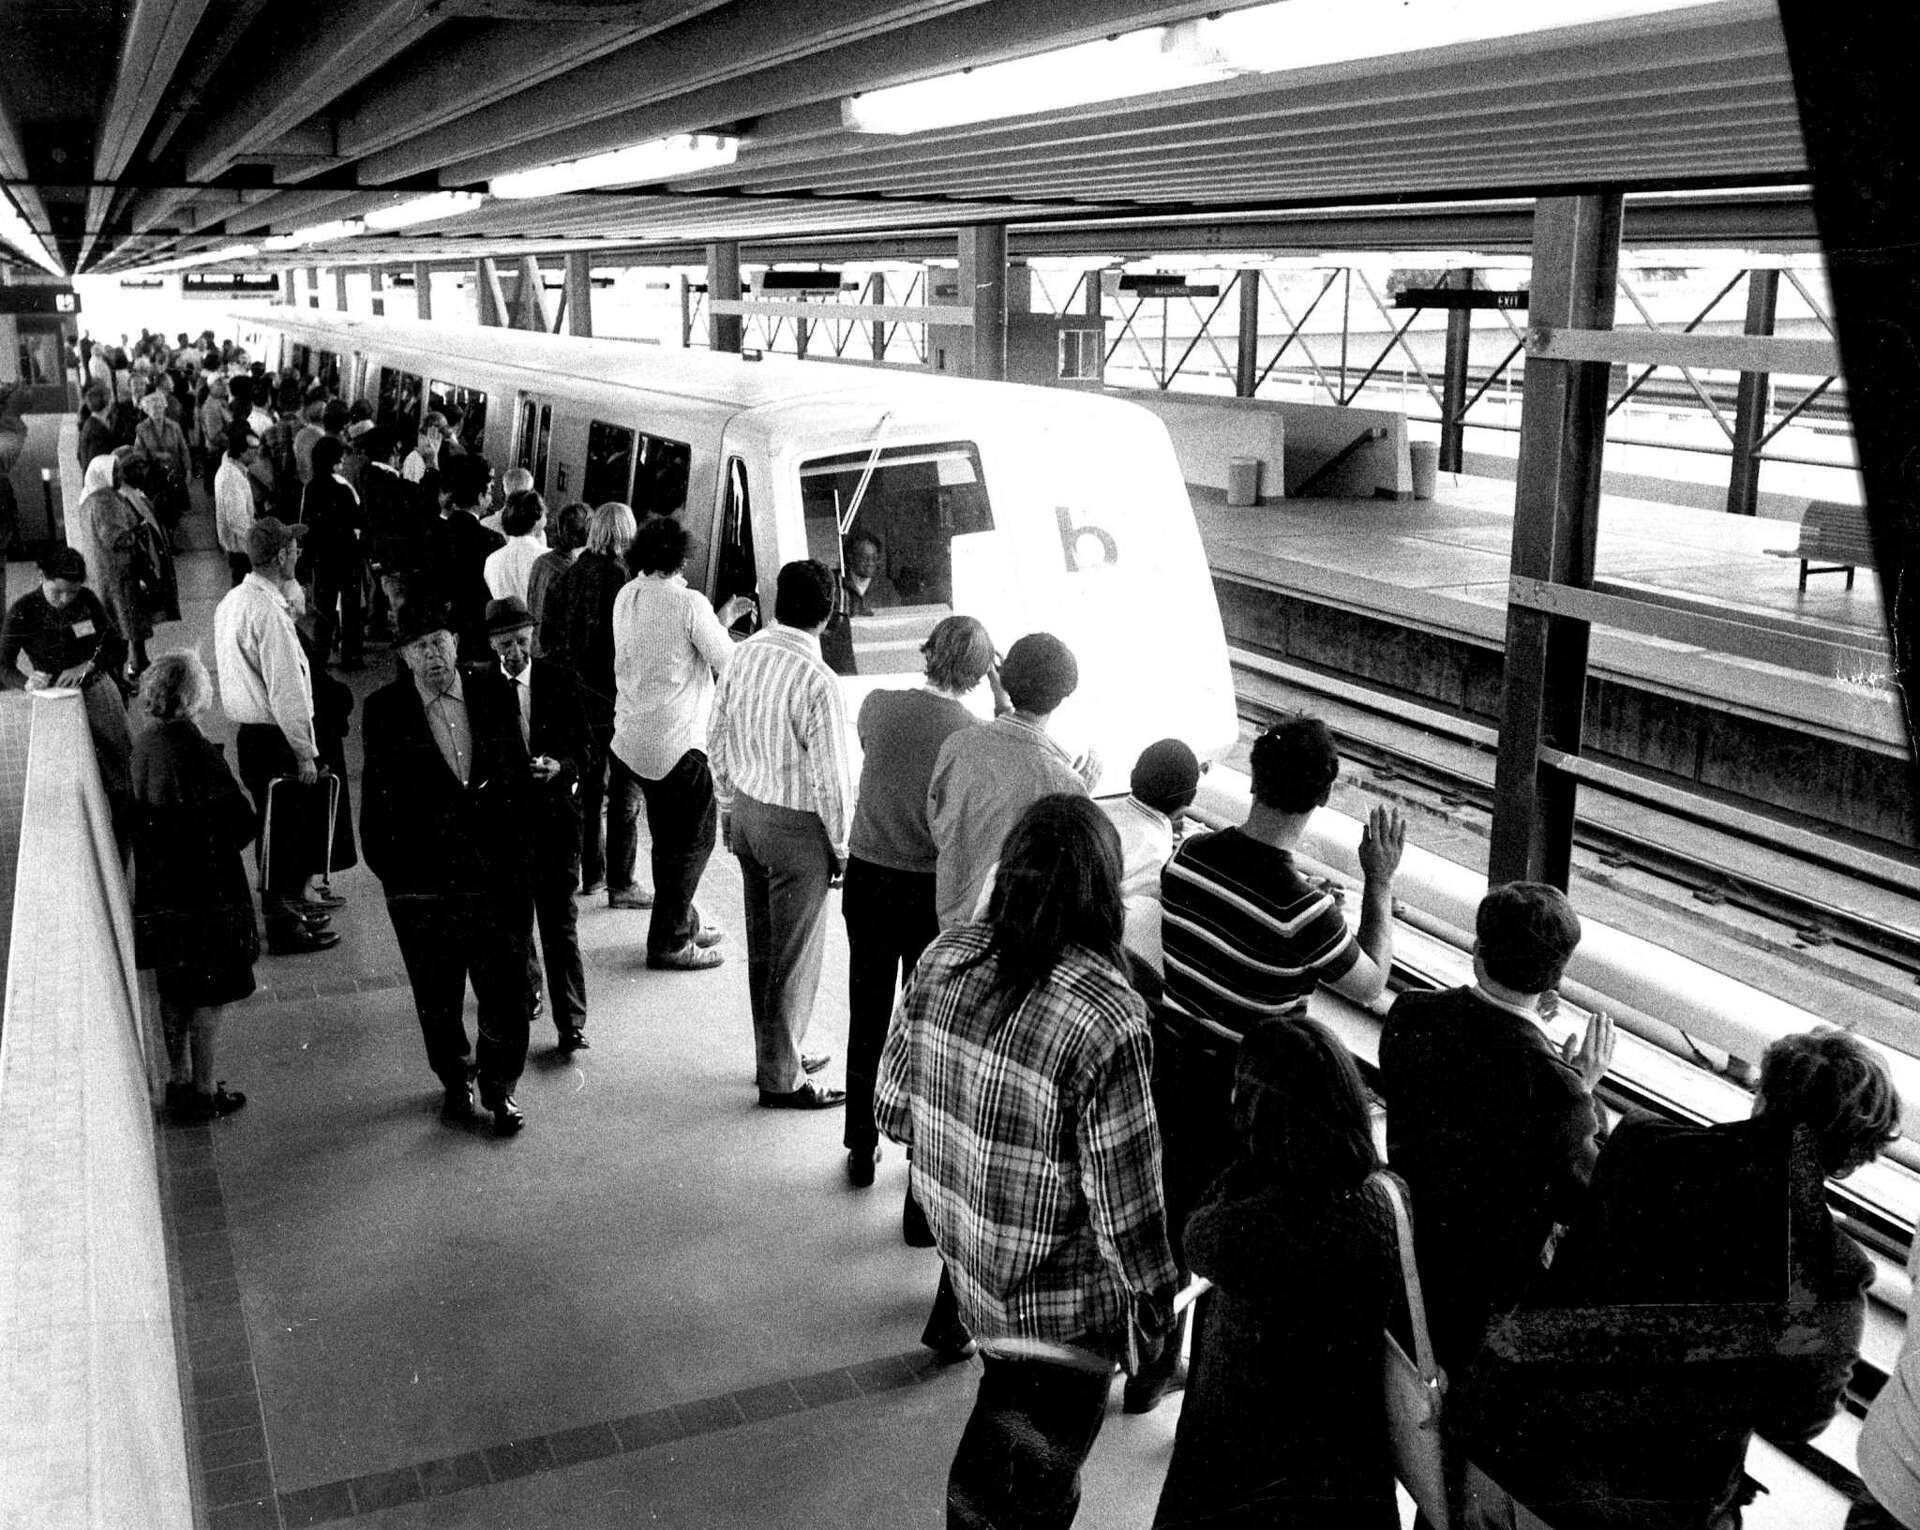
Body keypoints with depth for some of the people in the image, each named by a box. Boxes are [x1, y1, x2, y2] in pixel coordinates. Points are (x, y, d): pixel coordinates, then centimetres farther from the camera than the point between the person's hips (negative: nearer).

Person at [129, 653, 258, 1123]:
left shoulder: (144, 745, 0)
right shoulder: (195, 751, -22)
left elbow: (143, 815, 10)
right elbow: (239, 822, -19)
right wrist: (223, 848, 0)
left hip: (158, 887, 7)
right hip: (205, 888, -7)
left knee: (175, 991, 18)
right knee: (208, 994, 5)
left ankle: (178, 1080, 29)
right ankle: (203, 1092, 12)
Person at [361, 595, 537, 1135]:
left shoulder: (494, 694, -1)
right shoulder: (385, 711, -6)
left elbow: (520, 780, 4)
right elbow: (377, 799, -1)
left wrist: (518, 855, 1)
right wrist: (388, 864, -4)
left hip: (497, 872, 1)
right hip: (423, 878, -1)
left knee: (507, 989, 6)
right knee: (437, 997, 14)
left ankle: (499, 1085, 26)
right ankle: (455, 1083, 35)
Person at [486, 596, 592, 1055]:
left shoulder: (560, 681, -2)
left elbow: (585, 744, 1)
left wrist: (560, 767, -18)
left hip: (554, 811, -2)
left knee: (560, 921, -3)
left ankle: (571, 1023, 0)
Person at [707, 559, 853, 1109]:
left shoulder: (745, 653, -3)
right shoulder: (817, 682, -24)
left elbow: (718, 738, 7)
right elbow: (830, 777, -19)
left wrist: (728, 805, 19)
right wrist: (842, 847, -7)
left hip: (747, 811, 7)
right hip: (797, 826, -7)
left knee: (762, 945, 20)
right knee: (795, 957, 7)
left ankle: (776, 1054, 36)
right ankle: (781, 1080, 20)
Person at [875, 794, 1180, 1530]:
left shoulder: (944, 957, -12)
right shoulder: (1106, 1019, -30)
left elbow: (891, 1108, 1)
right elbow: (1126, 1207, -23)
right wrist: (1154, 1301, -5)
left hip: (963, 1260, 6)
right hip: (1059, 1312, -6)